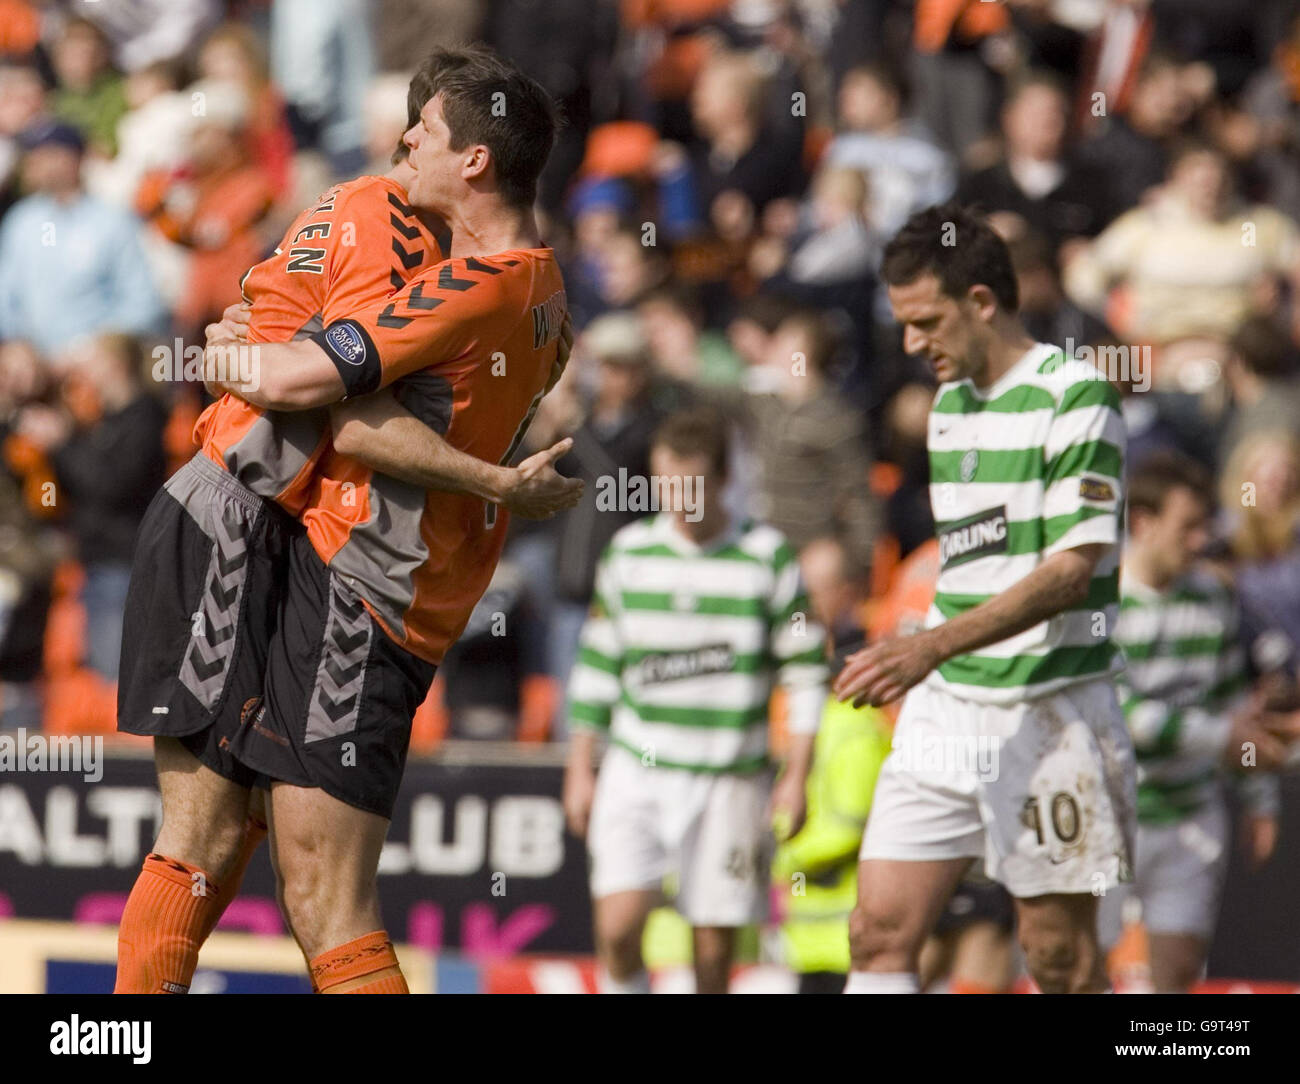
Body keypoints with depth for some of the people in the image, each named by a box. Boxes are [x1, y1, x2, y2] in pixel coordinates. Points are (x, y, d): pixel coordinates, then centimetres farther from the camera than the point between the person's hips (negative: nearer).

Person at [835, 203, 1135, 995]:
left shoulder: (1076, 396, -11)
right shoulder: (949, 402, 14)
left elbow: (1071, 570, -19)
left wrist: (932, 647, -27)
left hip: (1049, 713, -7)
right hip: (944, 712, 7)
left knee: (1061, 955, 0)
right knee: (881, 931, -4)